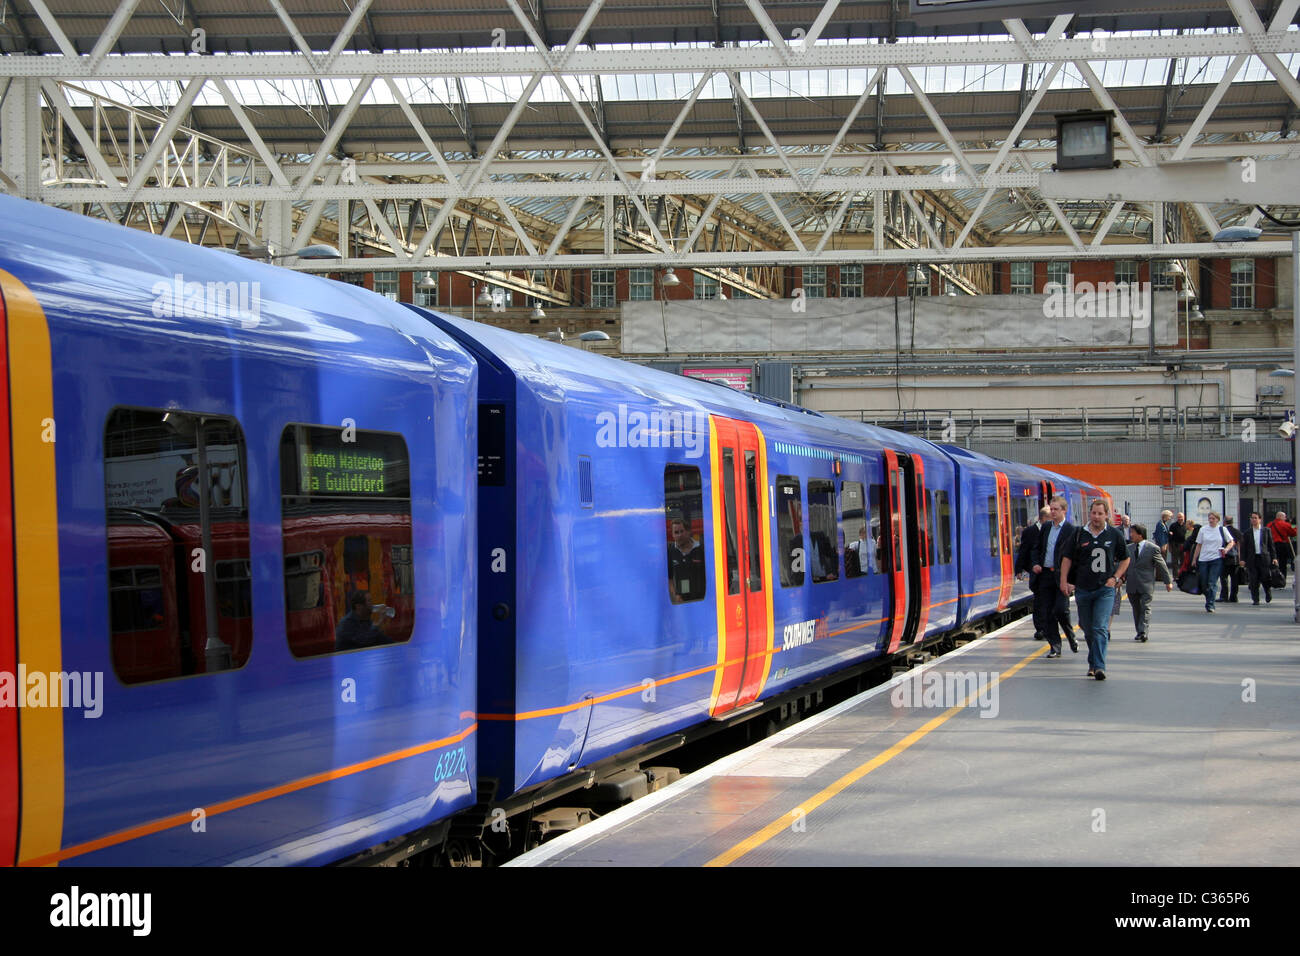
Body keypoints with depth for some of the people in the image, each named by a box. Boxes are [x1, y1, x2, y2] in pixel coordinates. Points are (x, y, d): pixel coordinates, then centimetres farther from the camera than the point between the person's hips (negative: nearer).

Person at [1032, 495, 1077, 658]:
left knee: (1061, 610, -10)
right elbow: (1038, 548, 23)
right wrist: (1036, 564, 4)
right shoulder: (1046, 528, 13)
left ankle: (1071, 638, 16)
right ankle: (1054, 647, 11)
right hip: (1045, 574, 6)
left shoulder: (1071, 530, -6)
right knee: (1047, 613, 4)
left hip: (1061, 576, -6)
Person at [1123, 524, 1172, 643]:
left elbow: (1162, 565, 0)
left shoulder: (1152, 548, -5)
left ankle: (1144, 632, -13)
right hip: (1132, 586, 5)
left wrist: (1168, 581, 3)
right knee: (1136, 609, 11)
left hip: (1146, 585, -5)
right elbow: (1125, 565, 17)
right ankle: (1139, 632, 20)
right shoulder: (1129, 548, 10)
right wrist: (1122, 579, 7)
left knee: (1145, 608, -9)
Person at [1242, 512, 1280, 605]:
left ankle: (1268, 598, 21)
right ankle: (1255, 599, 4)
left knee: (1266, 579, 0)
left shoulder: (1266, 531, 7)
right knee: (1253, 580, -3)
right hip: (1252, 558, 1)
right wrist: (1243, 559, -1)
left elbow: (1271, 545, 7)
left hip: (1264, 558, -1)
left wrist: (1274, 557, 1)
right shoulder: (1247, 533, 8)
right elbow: (1243, 547, 8)